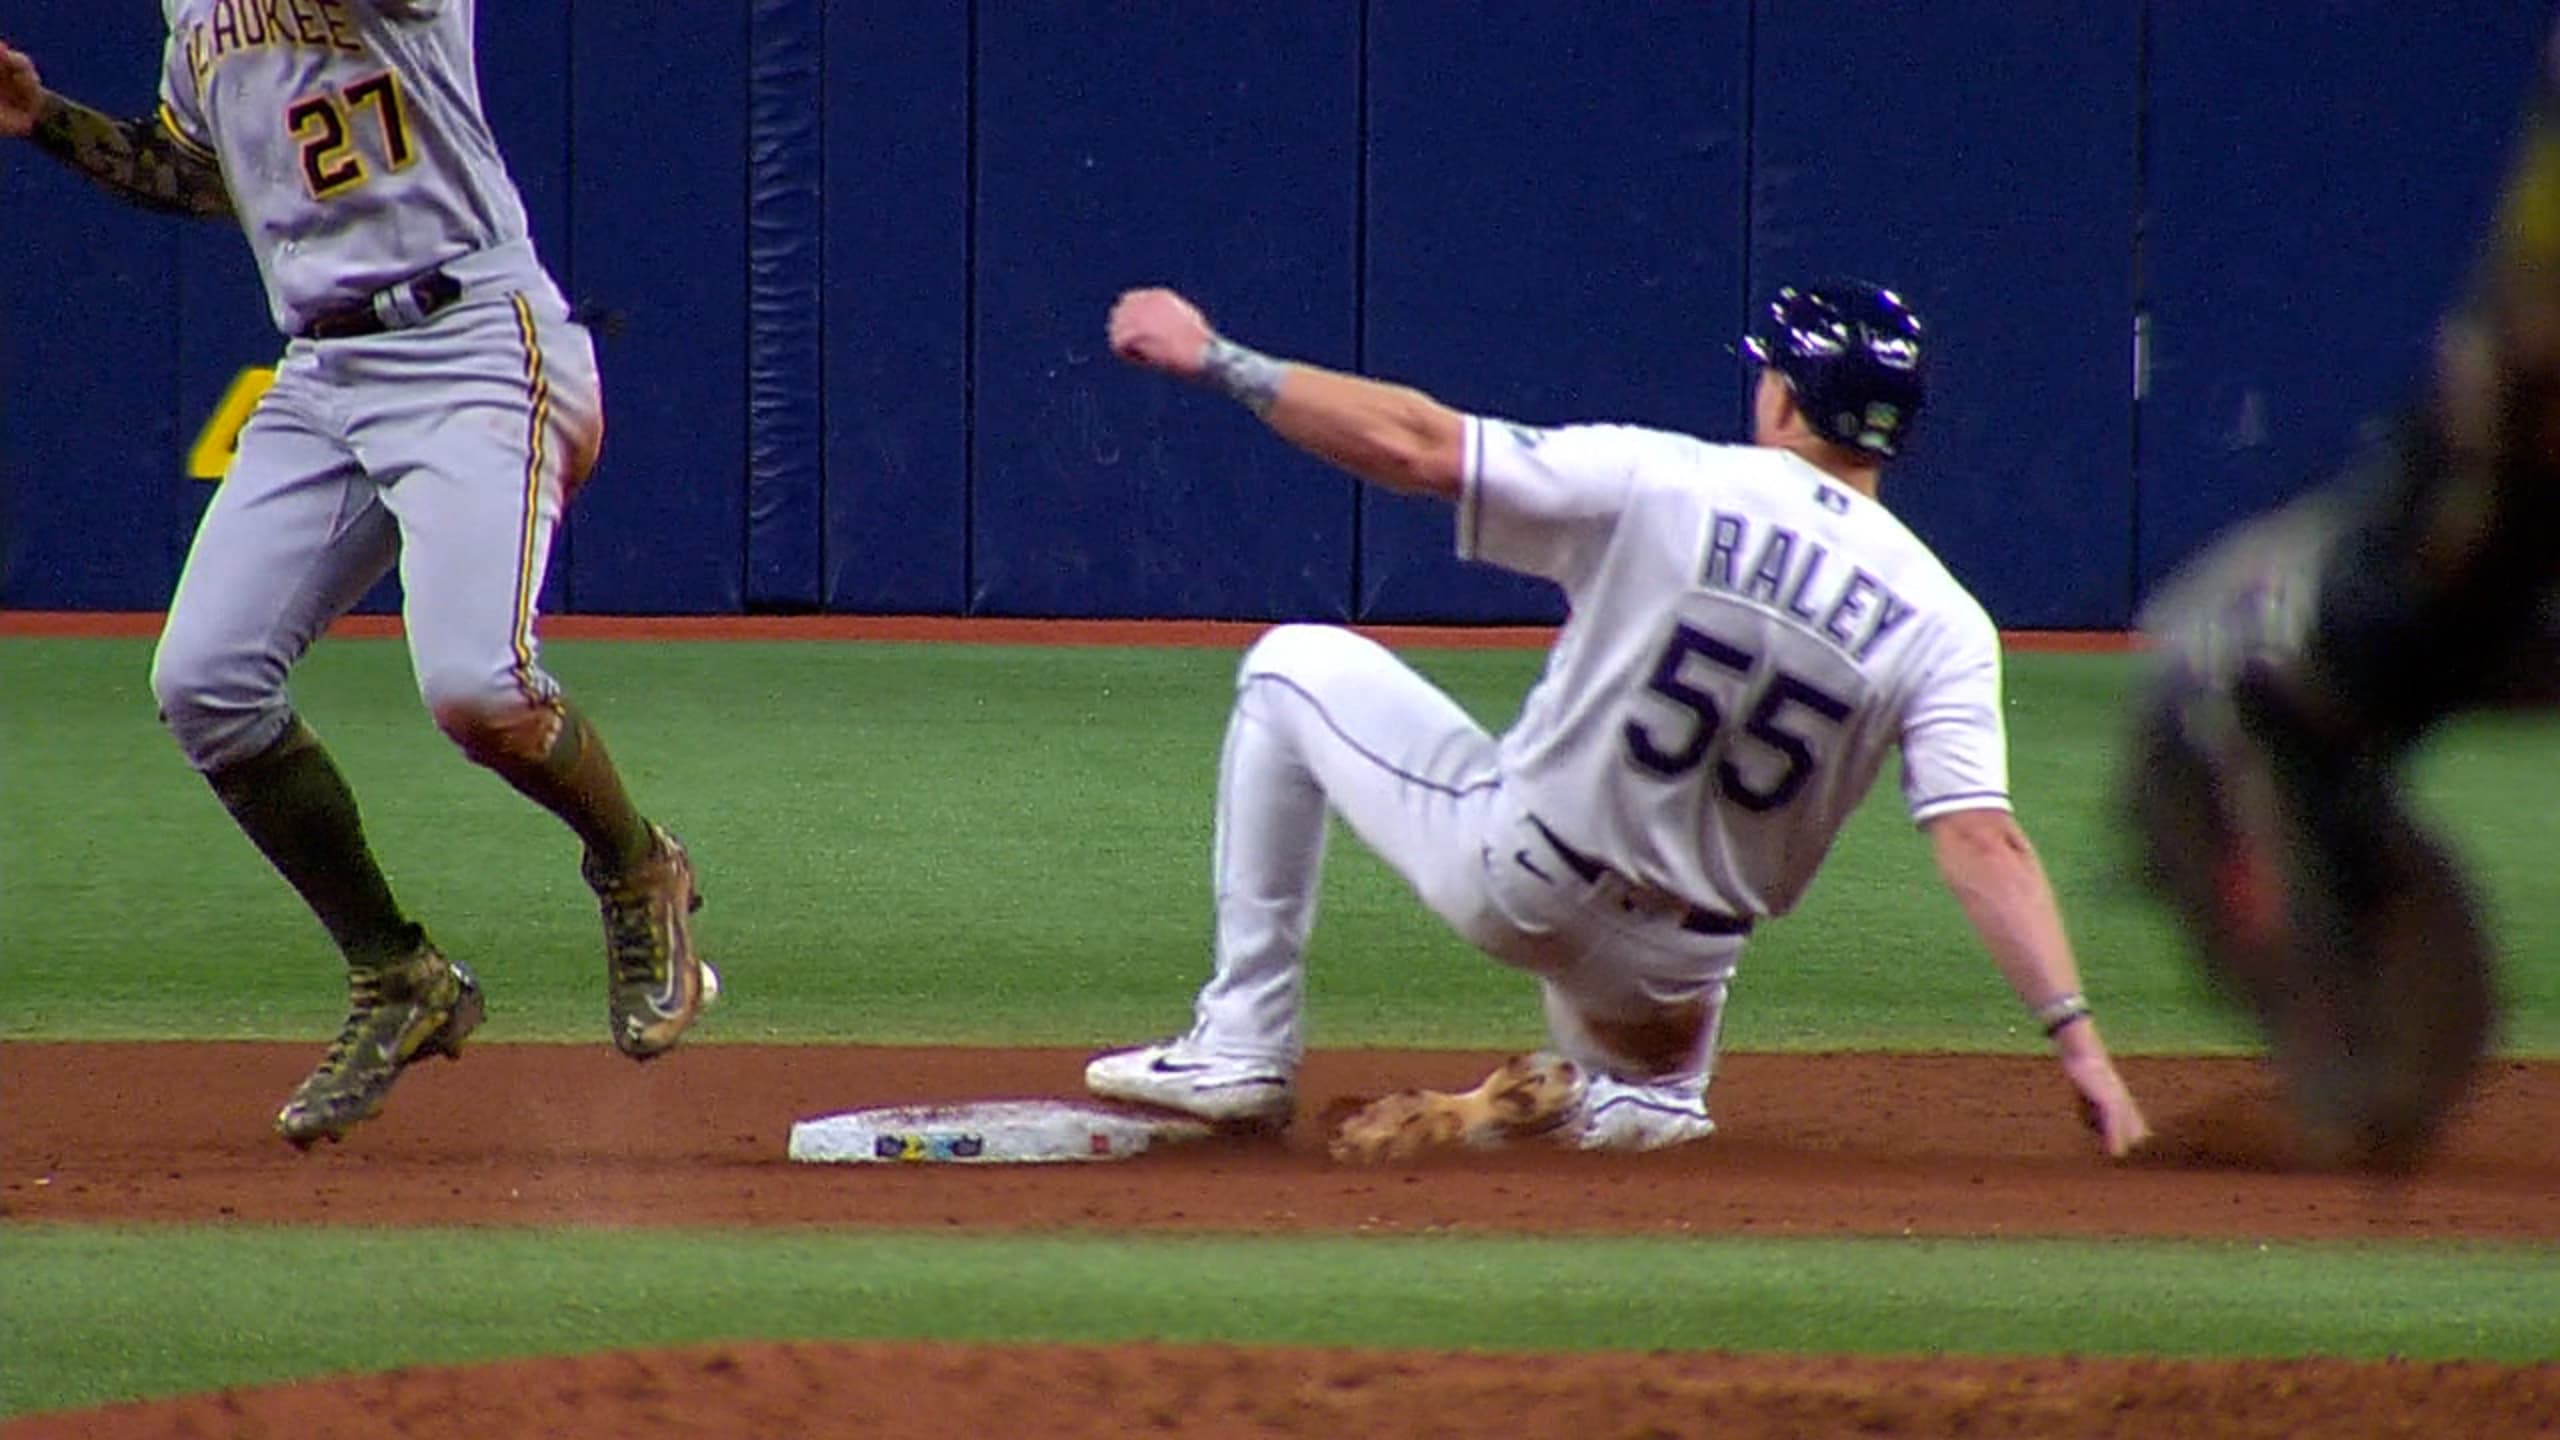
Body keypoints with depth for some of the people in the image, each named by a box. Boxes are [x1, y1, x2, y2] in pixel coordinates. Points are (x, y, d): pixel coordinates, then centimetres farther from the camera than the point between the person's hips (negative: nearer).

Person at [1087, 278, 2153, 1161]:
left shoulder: (1665, 484, -13)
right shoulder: (1941, 623, -8)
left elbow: (1411, 445, -13)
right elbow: (1983, 842, -18)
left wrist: (1216, 359, -3)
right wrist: (2077, 1036, -20)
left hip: (1507, 883, -3)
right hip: (1673, 971, 3)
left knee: (1296, 668, 20)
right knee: (1655, 1095, 39)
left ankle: (1242, 1047, 14)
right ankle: (1616, 1095, -1)